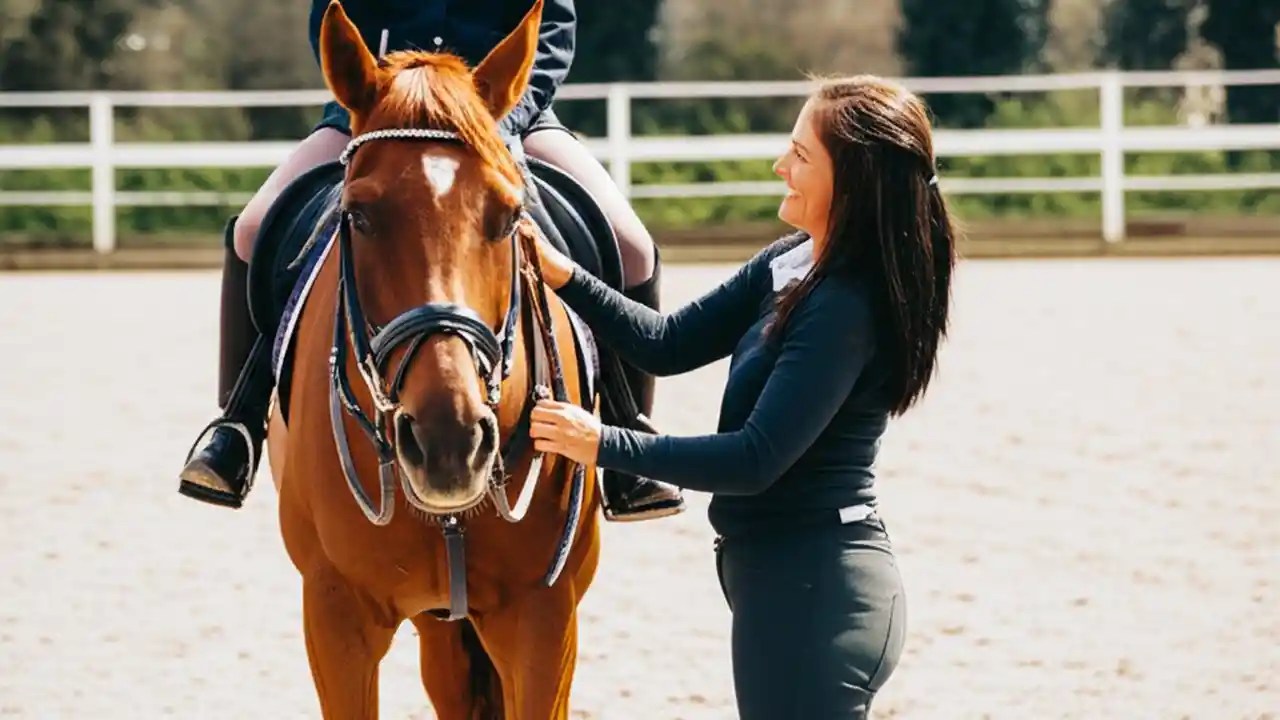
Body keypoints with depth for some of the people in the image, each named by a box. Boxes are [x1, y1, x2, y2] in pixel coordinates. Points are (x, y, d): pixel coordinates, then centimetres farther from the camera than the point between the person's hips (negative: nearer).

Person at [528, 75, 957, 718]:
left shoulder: (848, 308, -21)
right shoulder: (792, 264, 7)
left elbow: (756, 460, -23)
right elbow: (669, 345, 11)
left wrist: (603, 444, -18)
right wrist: (564, 276, -1)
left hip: (810, 590, -10)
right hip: (787, 574, 10)